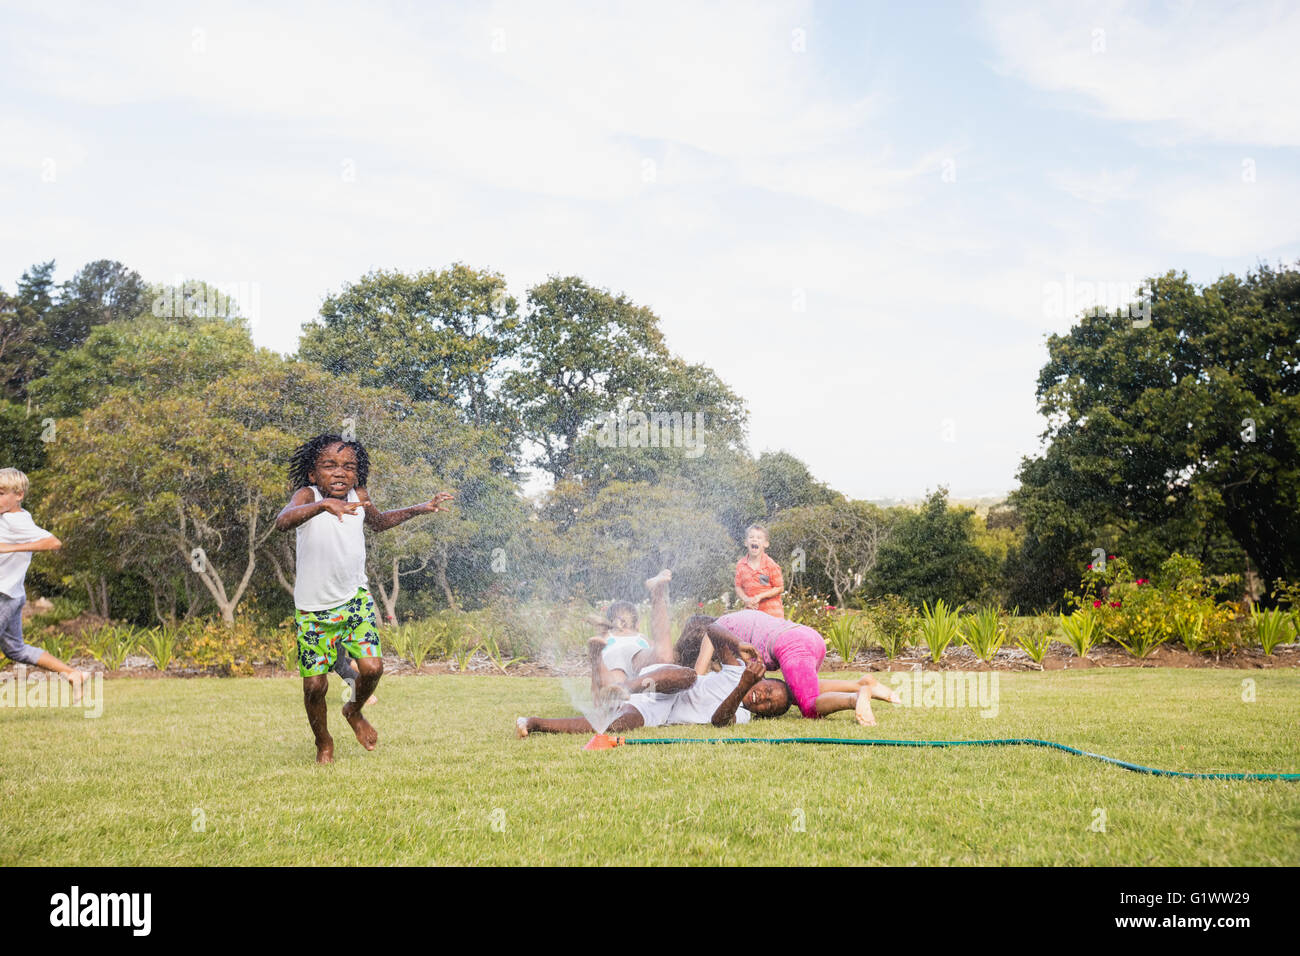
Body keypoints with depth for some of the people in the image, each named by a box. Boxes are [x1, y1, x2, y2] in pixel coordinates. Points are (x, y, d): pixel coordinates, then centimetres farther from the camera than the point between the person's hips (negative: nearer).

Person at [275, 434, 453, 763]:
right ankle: (324, 742, 28)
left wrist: (419, 509, 15)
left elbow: (378, 521, 22)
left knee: (372, 667, -10)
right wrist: (323, 505, -56)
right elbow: (283, 521, -40)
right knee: (315, 683, 0)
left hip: (355, 599, 3)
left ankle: (355, 712, 24)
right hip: (313, 607, -3)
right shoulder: (307, 496, -17)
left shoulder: (359, 497, -2)